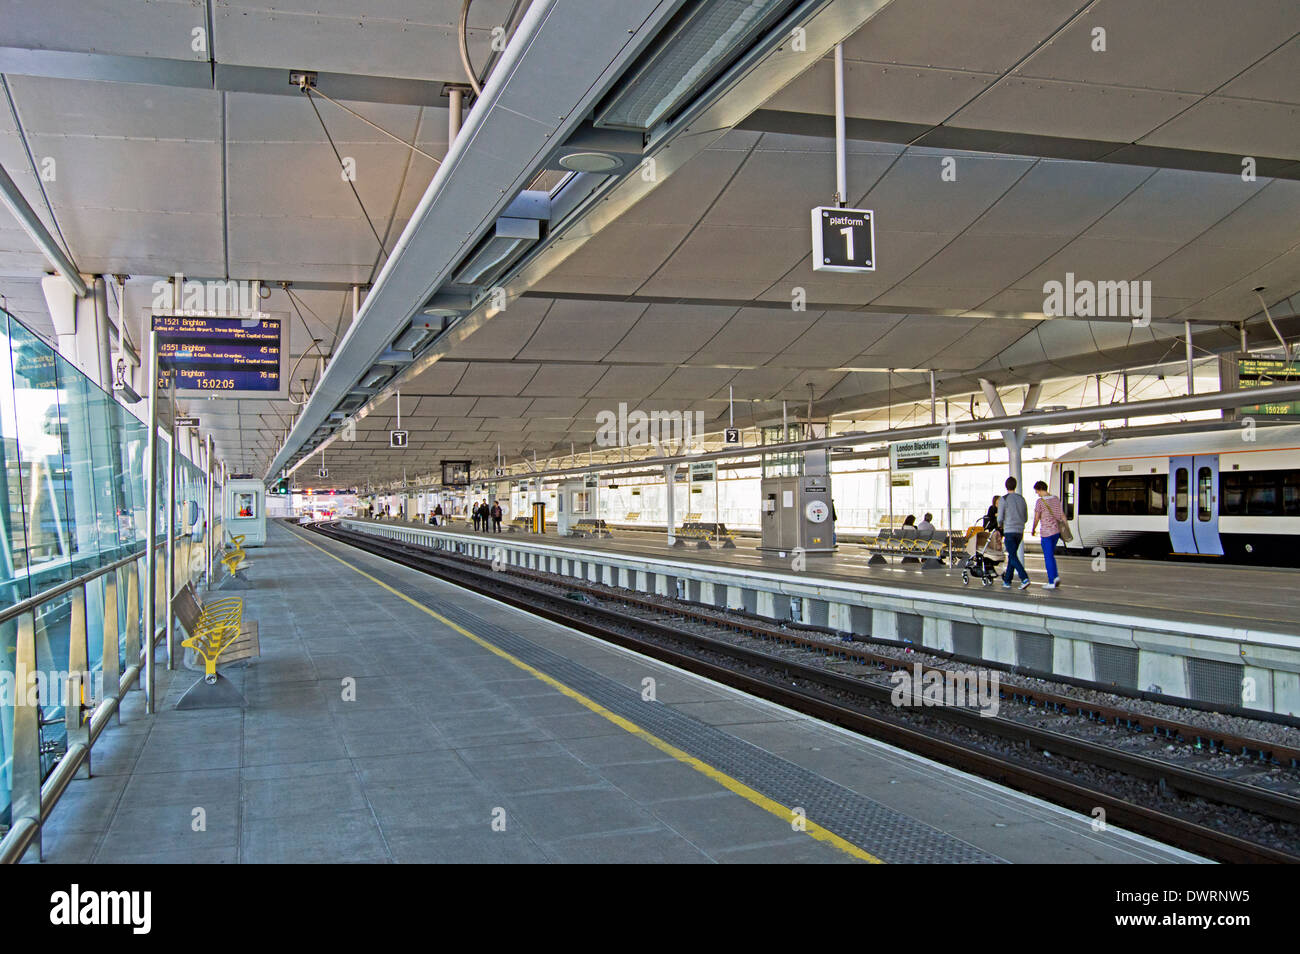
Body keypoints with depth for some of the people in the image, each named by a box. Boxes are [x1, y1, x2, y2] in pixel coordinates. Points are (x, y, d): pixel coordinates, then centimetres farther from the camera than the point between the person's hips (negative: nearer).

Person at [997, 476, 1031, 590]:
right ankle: (1007, 580, 17)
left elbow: (1000, 518, -7)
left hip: (1009, 531, -6)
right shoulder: (1022, 499, 11)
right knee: (1012, 556, 14)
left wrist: (1000, 525, 14)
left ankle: (1025, 578, -23)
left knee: (1013, 557, -7)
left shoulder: (1003, 499, -6)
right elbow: (1025, 518, 16)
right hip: (1020, 531, 6)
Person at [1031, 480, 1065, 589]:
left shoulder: (1040, 501, -12)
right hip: (1057, 531, 7)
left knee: (1048, 557, 0)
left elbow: (1036, 518, -7)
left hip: (1047, 532, -7)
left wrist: (1033, 529, 8)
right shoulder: (1056, 498, 7)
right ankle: (1056, 576, 6)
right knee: (1051, 555, 19)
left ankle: (1051, 582, 1)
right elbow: (1062, 515, 10)